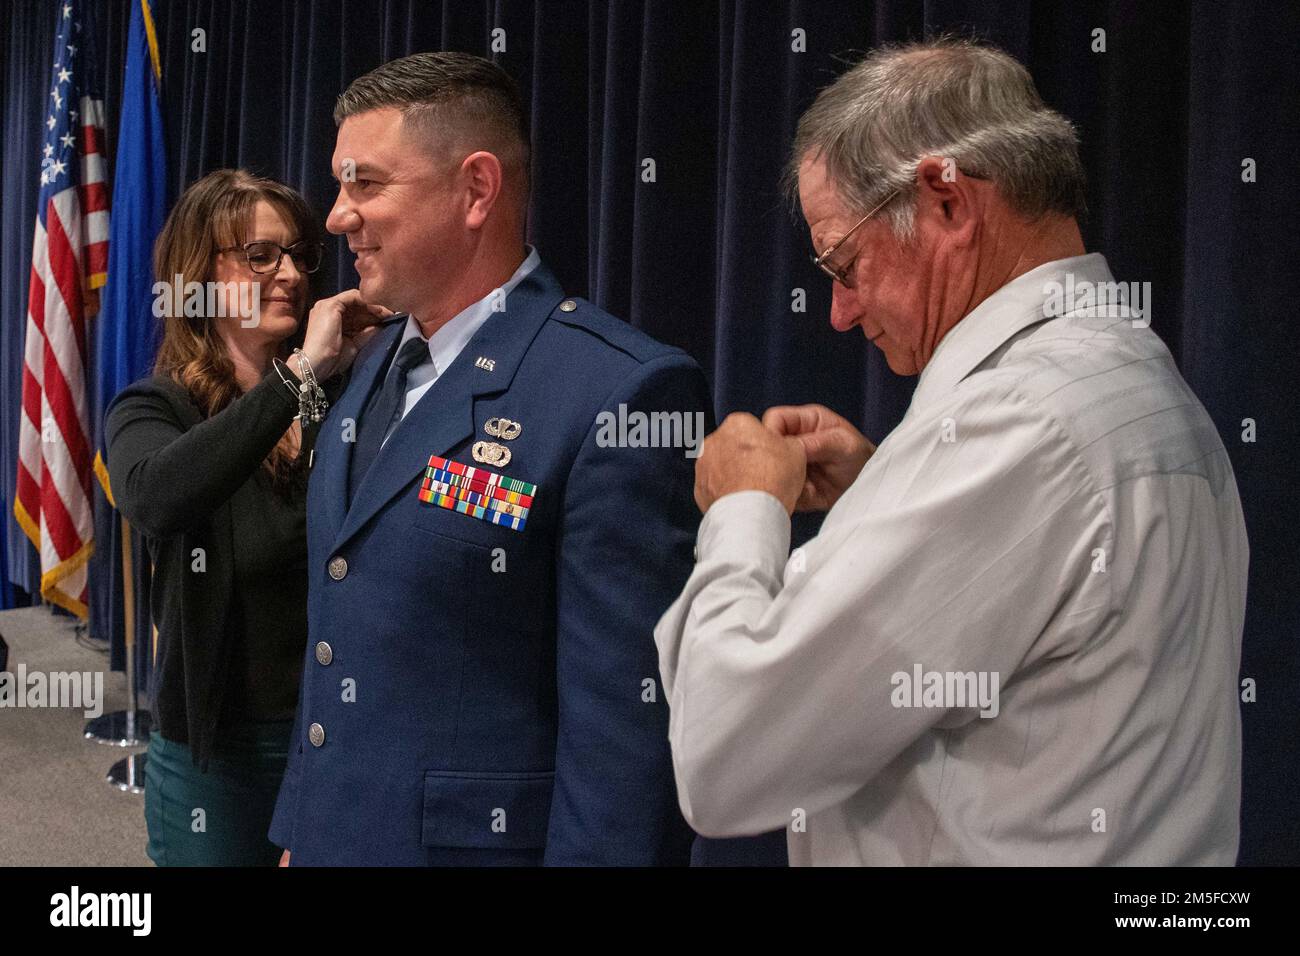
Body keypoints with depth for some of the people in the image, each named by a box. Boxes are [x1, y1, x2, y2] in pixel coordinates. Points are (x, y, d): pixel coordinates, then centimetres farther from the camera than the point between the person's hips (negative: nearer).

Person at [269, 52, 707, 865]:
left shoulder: (620, 394, -19)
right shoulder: (380, 362, 8)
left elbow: (628, 720, -21)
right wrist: (299, 828, 15)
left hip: (474, 841, -7)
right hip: (332, 838, 8)